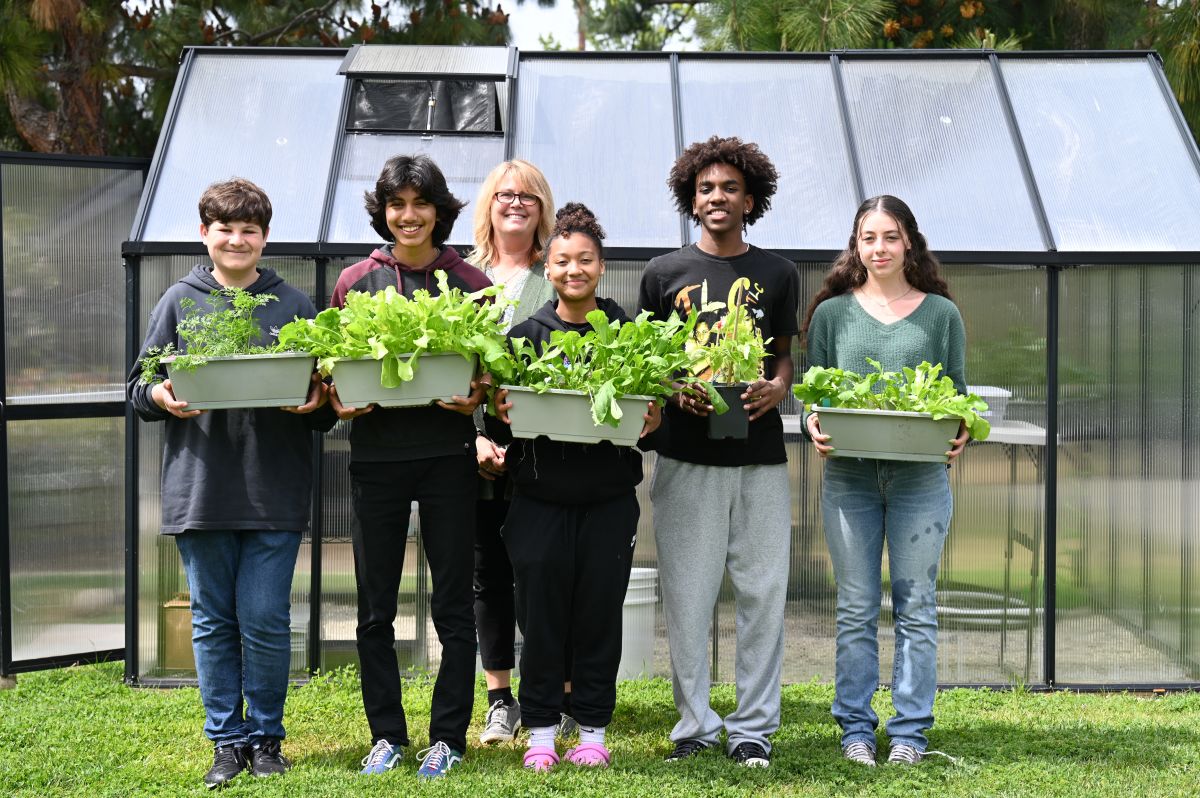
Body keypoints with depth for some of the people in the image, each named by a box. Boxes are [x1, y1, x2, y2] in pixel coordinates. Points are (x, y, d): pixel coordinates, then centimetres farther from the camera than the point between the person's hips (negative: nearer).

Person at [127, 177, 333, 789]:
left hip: (274, 493, -1)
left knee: (265, 622, 1)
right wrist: (163, 396, -13)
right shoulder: (180, 301, 6)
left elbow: (324, 397, 10)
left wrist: (317, 401, -12)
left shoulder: (293, 305, 6)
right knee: (213, 622, 8)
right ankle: (227, 739, 20)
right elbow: (138, 388, 8)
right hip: (199, 488, 1)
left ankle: (266, 737, 18)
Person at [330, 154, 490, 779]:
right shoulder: (355, 282, 5)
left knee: (453, 605, 4)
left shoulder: (469, 282, 3)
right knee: (375, 609, 7)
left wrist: (475, 396, -12)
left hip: (447, 453, -1)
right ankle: (386, 734, 20)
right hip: (377, 452, 1)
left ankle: (447, 737, 15)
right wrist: (338, 399, -9)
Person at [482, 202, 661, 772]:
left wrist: (651, 422, -14)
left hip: (609, 498, 0)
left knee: (599, 613, 5)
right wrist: (501, 415, -16)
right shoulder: (524, 334, 4)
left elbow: (650, 405, 7)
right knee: (541, 614, 3)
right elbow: (500, 408, 5)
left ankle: (593, 730, 19)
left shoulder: (628, 332, 5)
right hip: (541, 496, 0)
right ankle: (541, 730, 16)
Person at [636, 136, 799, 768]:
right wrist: (674, 390, -10)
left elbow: (784, 358, 15)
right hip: (687, 455, -1)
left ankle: (753, 727, 11)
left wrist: (777, 387, -8)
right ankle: (695, 723, 13)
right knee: (686, 596, 1)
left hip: (761, 456, 1)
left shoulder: (777, 275, 12)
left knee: (762, 594, 2)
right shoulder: (664, 273, 8)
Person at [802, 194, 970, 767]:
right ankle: (856, 728, 14)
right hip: (848, 476, 0)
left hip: (920, 477, 0)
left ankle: (910, 731, 13)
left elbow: (959, 394, 9)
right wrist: (813, 423, -12)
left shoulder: (941, 314, 8)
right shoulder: (832, 313, 9)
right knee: (856, 609, 5)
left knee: (915, 607, 4)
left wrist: (960, 431, -11)